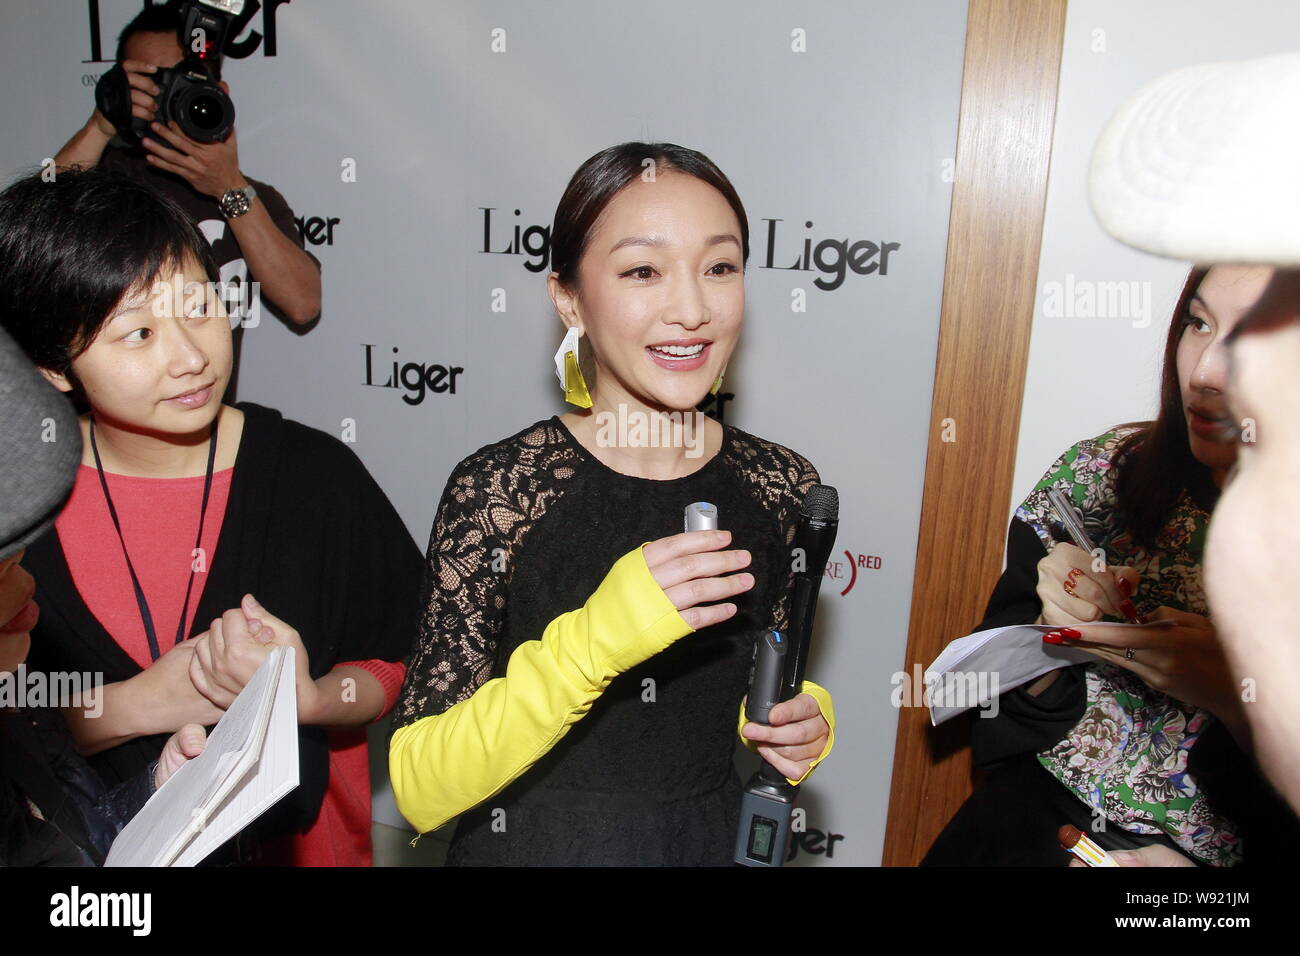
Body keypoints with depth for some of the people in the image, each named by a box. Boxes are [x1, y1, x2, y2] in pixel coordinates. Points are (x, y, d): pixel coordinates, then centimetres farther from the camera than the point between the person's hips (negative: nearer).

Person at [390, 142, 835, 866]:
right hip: (529, 844, -2)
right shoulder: (496, 488, -21)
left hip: (715, 844, 3)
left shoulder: (785, 486, -10)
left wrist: (804, 725, -14)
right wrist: (590, 644, -34)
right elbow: (420, 789, -21)